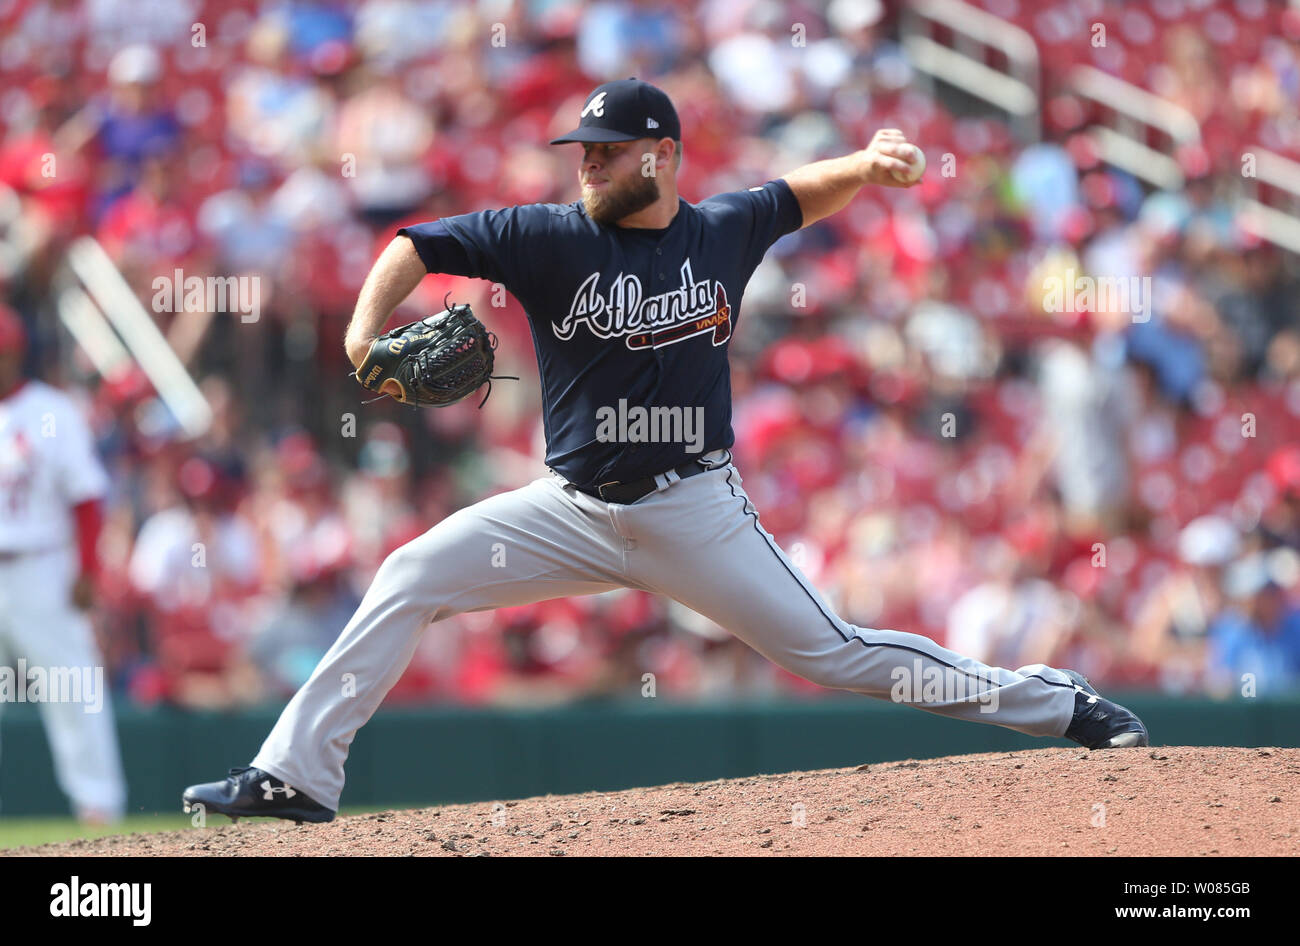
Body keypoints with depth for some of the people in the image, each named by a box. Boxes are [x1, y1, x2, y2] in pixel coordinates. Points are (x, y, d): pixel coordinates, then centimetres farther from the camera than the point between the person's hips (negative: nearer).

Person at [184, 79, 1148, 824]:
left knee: (835, 652, -4)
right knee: (409, 580, -10)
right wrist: (366, 332, -22)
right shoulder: (551, 237, -6)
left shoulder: (724, 230, -1)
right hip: (573, 508, 1)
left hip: (696, 509, -1)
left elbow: (807, 193, 17)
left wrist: (870, 164, -4)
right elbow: (418, 245, -5)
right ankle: (296, 775, -5)